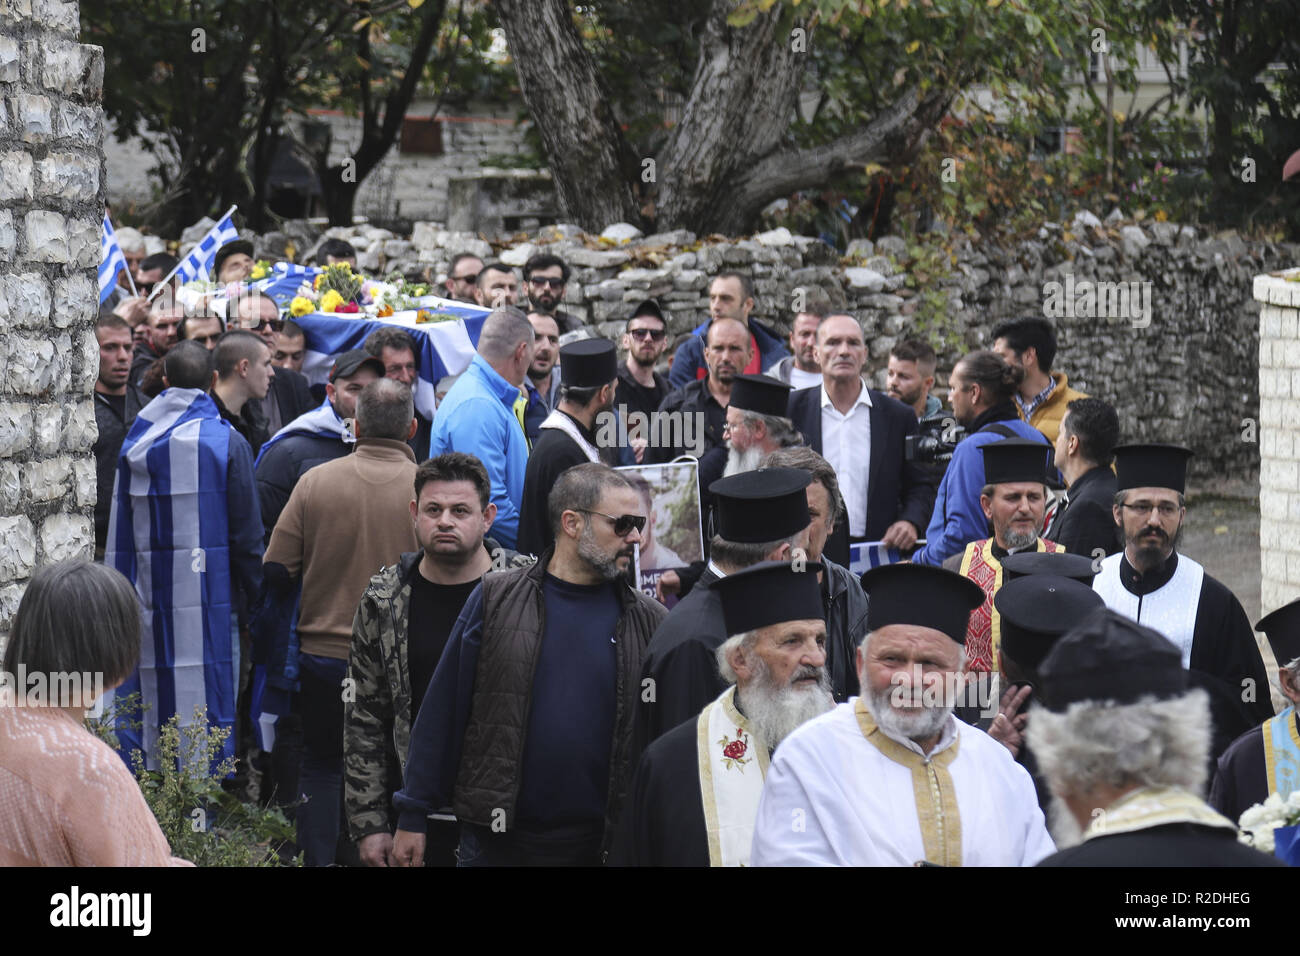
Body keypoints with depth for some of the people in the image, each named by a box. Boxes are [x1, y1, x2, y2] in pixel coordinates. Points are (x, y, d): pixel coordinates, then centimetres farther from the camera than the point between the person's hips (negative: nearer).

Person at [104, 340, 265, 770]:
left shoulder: (135, 442, 7)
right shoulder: (227, 443, -4)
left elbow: (118, 533, 10)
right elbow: (246, 529, -4)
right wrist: (253, 594, 5)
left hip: (147, 592, 3)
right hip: (209, 591, -3)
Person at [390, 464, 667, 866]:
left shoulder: (647, 620, 5)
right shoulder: (497, 599, 1)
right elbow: (443, 712, 2)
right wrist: (413, 815, 0)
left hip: (597, 846, 1)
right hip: (497, 840, -1)